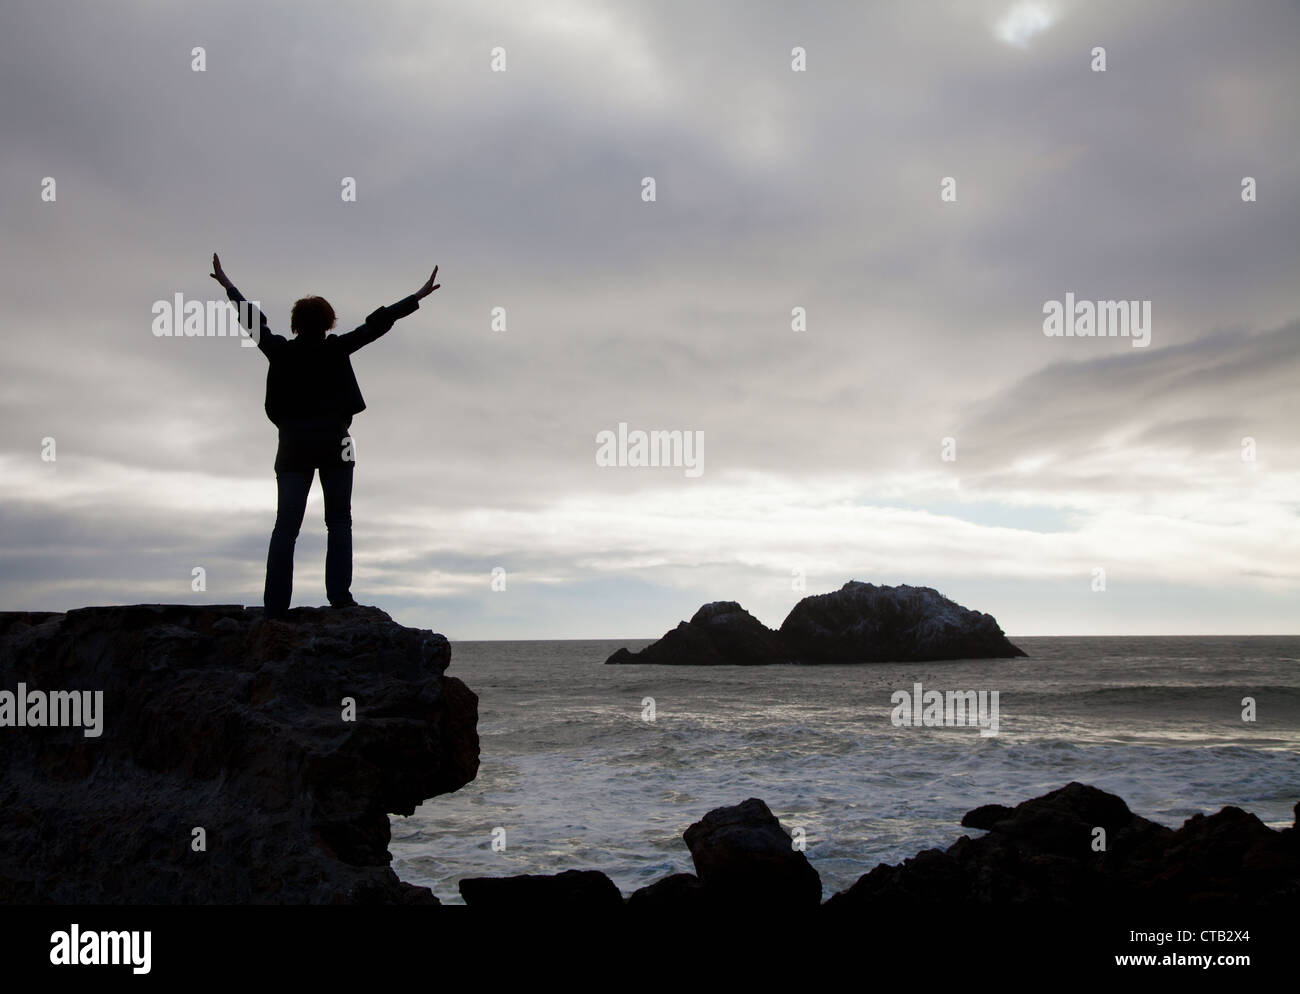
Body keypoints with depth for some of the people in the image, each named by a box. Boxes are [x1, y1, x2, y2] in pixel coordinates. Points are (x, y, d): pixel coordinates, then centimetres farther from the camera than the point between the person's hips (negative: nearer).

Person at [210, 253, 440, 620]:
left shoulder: (280, 351, 3)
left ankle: (275, 603, -5)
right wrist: (417, 297, 2)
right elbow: (376, 324, -3)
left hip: (294, 446, 2)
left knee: (285, 526, 2)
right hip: (334, 445, -2)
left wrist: (226, 284, 30)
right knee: (339, 522, 4)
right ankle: (338, 594, -8)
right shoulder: (335, 349, -3)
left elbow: (252, 319, 15)